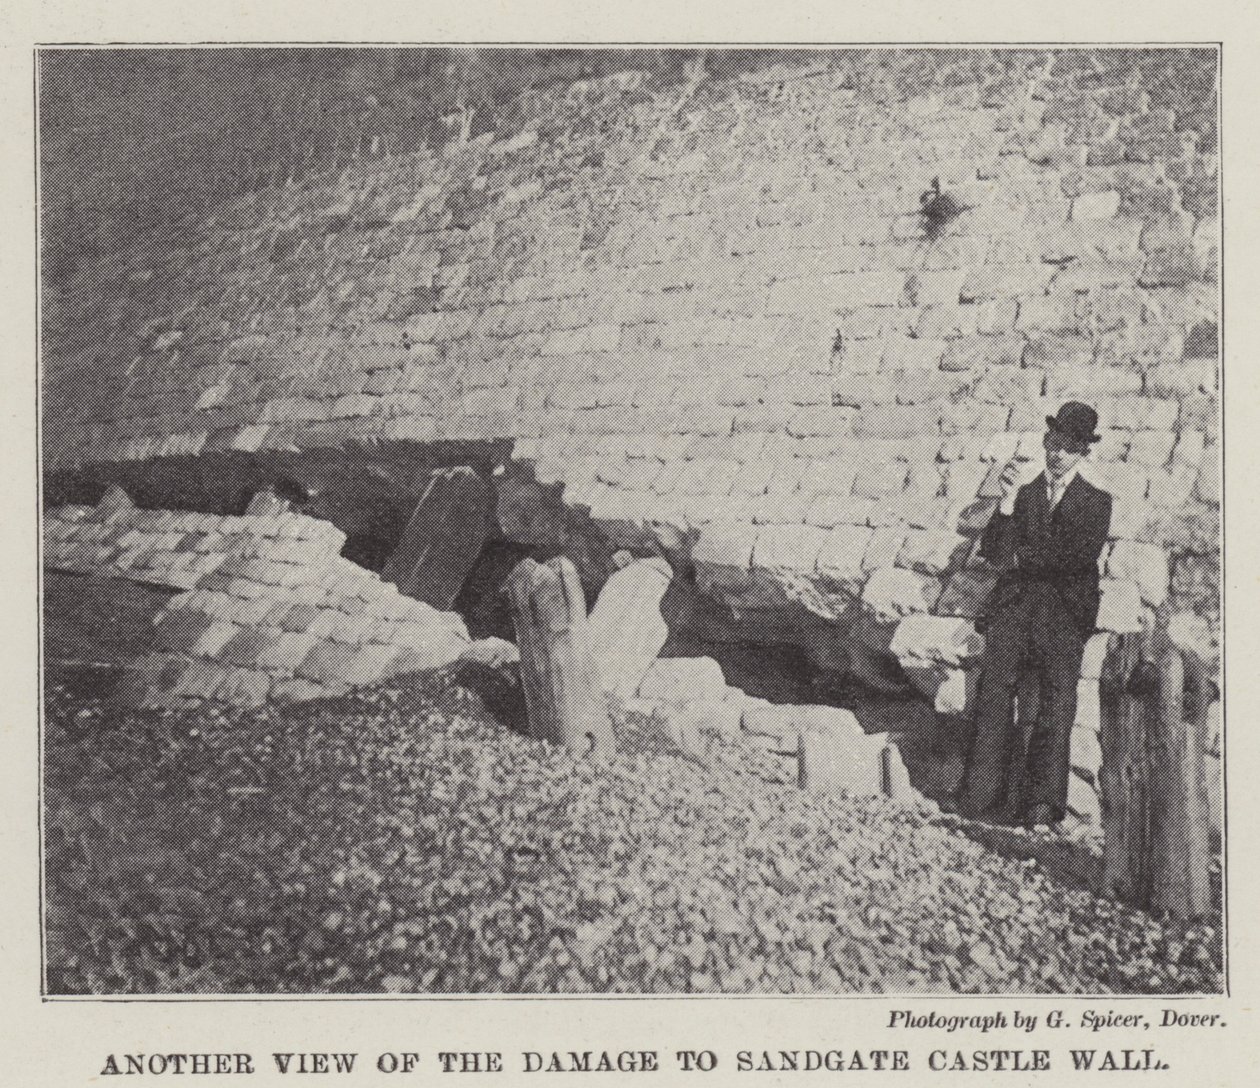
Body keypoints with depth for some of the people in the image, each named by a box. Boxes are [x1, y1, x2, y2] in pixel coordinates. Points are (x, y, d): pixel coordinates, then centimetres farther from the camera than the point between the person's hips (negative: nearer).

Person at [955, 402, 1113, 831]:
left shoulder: (1096, 502, 17)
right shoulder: (1022, 494, 23)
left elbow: (1080, 557, 1)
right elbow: (994, 554, 10)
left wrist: (1022, 558, 2)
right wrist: (1008, 501, -1)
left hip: (1066, 607, -1)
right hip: (1015, 603, 2)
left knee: (1055, 689, -23)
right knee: (996, 684, -20)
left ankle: (1043, 802, -27)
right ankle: (984, 798, -26)